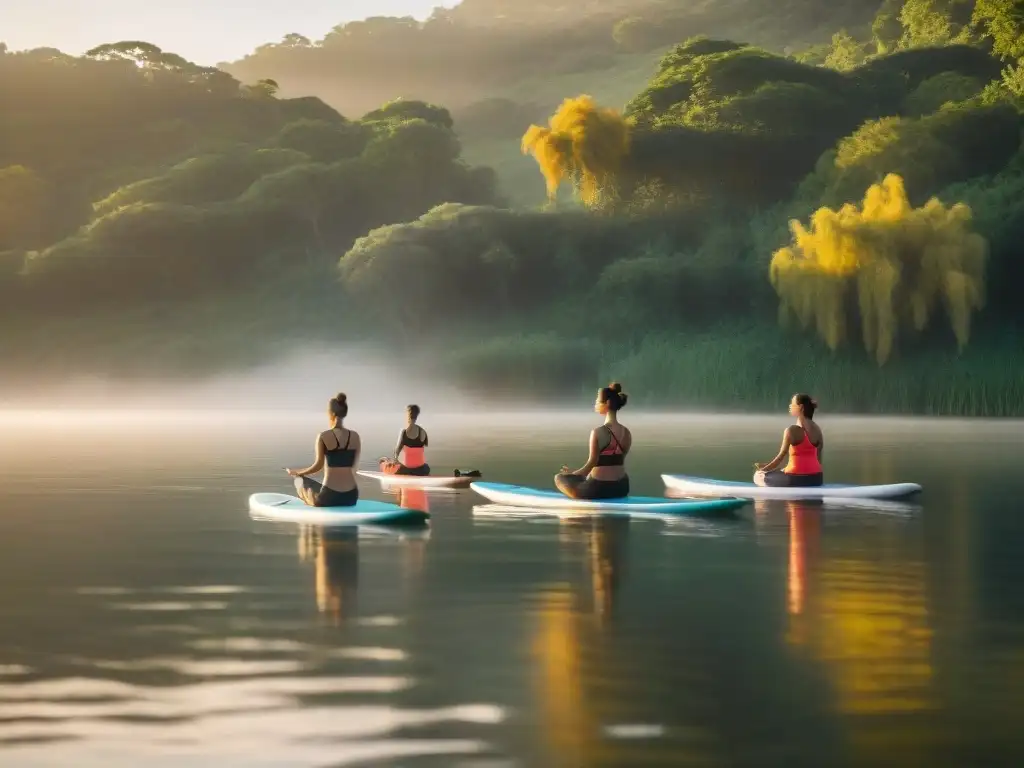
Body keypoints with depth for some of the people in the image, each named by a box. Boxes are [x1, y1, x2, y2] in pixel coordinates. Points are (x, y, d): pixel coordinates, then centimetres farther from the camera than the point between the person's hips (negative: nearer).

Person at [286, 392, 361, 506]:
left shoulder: (323, 437, -6)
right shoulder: (355, 436, 7)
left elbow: (318, 465, -10)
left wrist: (297, 473, 6)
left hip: (330, 496, -4)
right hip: (351, 496, 4)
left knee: (300, 480, 24)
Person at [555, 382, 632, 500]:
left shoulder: (598, 433, -17)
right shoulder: (626, 433, 3)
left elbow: (592, 463, -15)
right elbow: (618, 462, 9)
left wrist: (571, 474, 0)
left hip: (599, 489, -7)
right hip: (621, 487, 7)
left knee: (559, 478, 14)